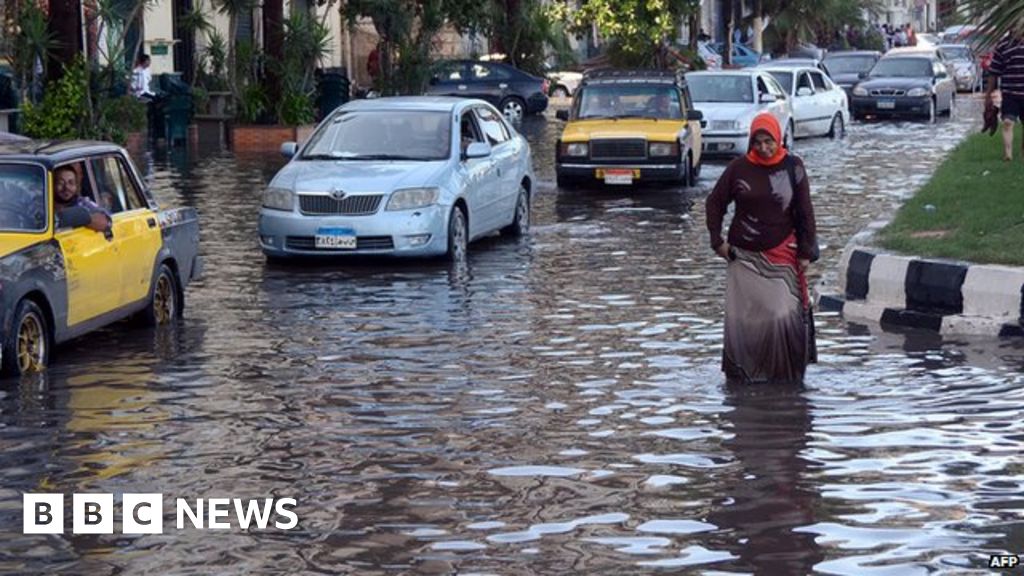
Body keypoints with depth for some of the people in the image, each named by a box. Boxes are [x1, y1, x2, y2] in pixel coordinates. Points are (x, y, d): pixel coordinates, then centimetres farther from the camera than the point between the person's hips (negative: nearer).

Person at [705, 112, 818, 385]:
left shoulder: (792, 167, -1)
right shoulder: (739, 168, 0)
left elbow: (805, 212, 3)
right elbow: (715, 203, 10)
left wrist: (806, 252, 0)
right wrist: (717, 240, 3)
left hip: (781, 256, -1)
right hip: (744, 256, 1)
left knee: (784, 316, -10)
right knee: (740, 317, 0)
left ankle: (787, 373, 2)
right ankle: (738, 372, 12)